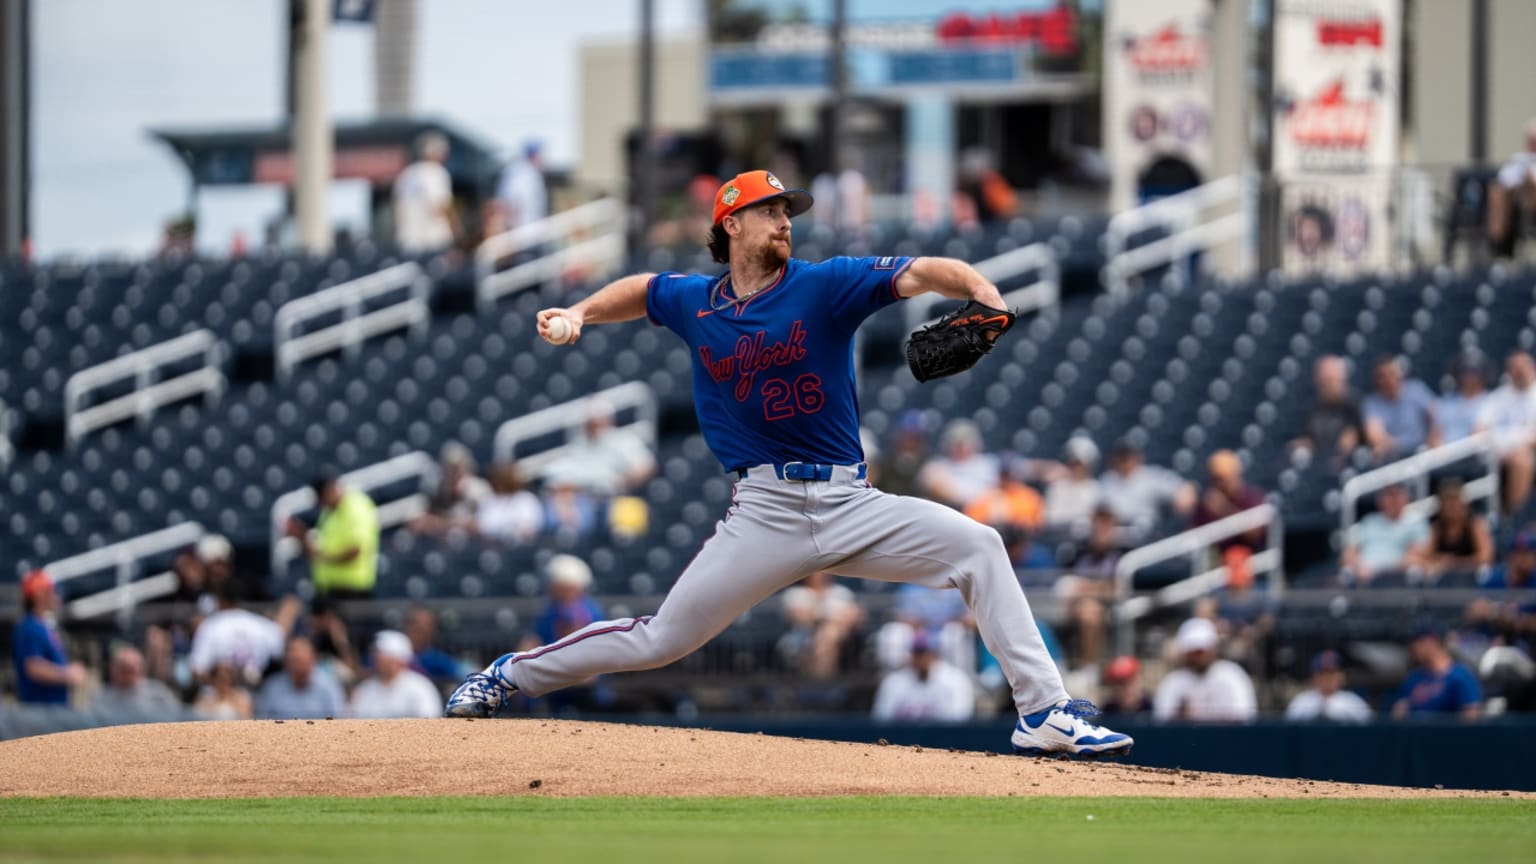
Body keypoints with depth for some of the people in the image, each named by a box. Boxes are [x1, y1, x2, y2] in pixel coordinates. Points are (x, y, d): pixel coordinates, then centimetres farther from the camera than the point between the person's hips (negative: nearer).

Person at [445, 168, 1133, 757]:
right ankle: (511, 675, 20)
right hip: (764, 513, 0)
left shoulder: (825, 286, -3)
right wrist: (579, 314, 14)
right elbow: (642, 290, 30)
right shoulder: (693, 302, 6)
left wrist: (985, 297, -36)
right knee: (661, 640, -2)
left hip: (851, 507, 0)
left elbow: (919, 274, -17)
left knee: (977, 548, -18)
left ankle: (1044, 712, -16)